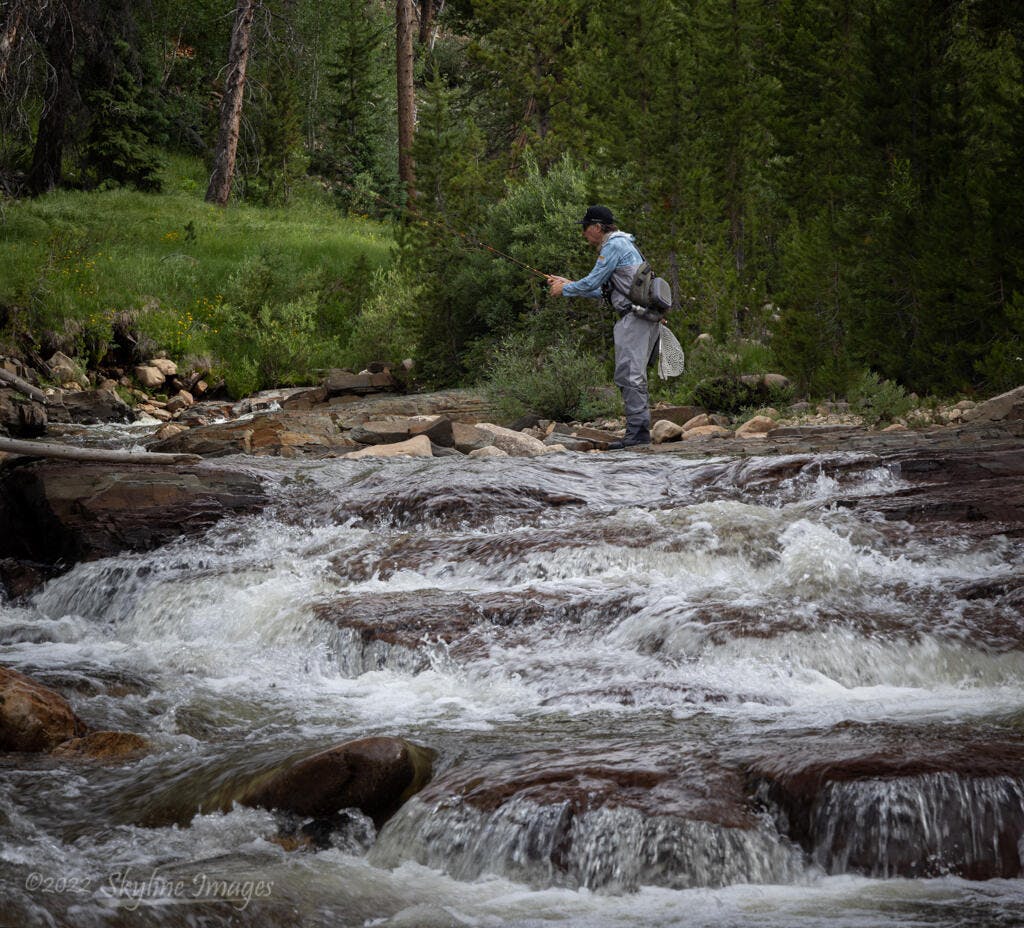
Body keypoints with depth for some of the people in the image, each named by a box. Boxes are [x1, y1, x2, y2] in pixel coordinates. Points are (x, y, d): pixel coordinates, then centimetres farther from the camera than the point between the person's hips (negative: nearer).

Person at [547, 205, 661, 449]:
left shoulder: (614, 245, -7)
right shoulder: (620, 244, 25)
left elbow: (593, 282, -7)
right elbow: (601, 290, 27)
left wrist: (564, 289, 9)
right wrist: (567, 283, 28)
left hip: (635, 317, -10)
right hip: (637, 317, 10)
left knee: (630, 374, -13)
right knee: (629, 376, 10)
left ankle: (638, 431, -16)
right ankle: (639, 431, 10)